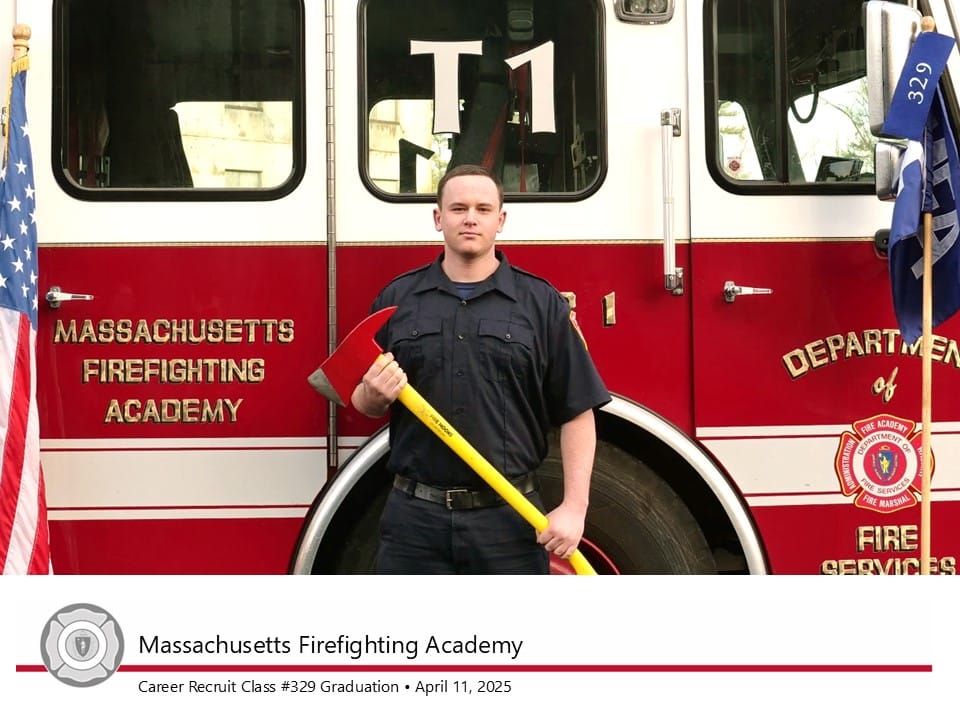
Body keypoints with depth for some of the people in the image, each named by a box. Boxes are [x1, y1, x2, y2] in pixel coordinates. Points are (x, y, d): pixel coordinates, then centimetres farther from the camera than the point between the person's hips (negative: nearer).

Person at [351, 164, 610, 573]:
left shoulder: (541, 303, 2)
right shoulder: (396, 299, 7)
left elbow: (576, 411, 0)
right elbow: (364, 404, 12)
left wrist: (574, 507, -9)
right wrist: (375, 394, -12)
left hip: (509, 519, -1)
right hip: (415, 515, 2)